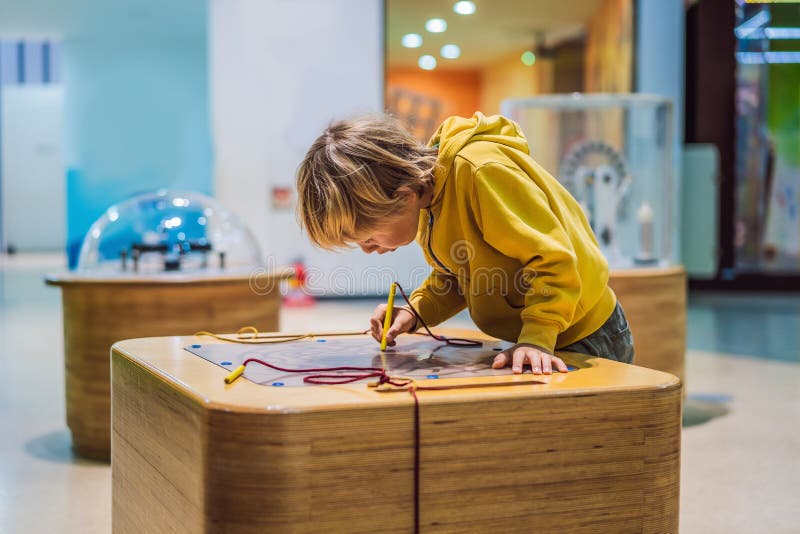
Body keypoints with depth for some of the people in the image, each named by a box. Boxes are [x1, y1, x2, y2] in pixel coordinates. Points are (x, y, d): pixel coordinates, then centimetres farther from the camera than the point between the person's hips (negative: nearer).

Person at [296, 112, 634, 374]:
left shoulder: (481, 171, -30)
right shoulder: (428, 189, -2)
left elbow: (552, 260, -30)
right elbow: (455, 276, 11)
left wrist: (536, 340, -36)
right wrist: (416, 311, -6)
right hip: (525, 334, 8)